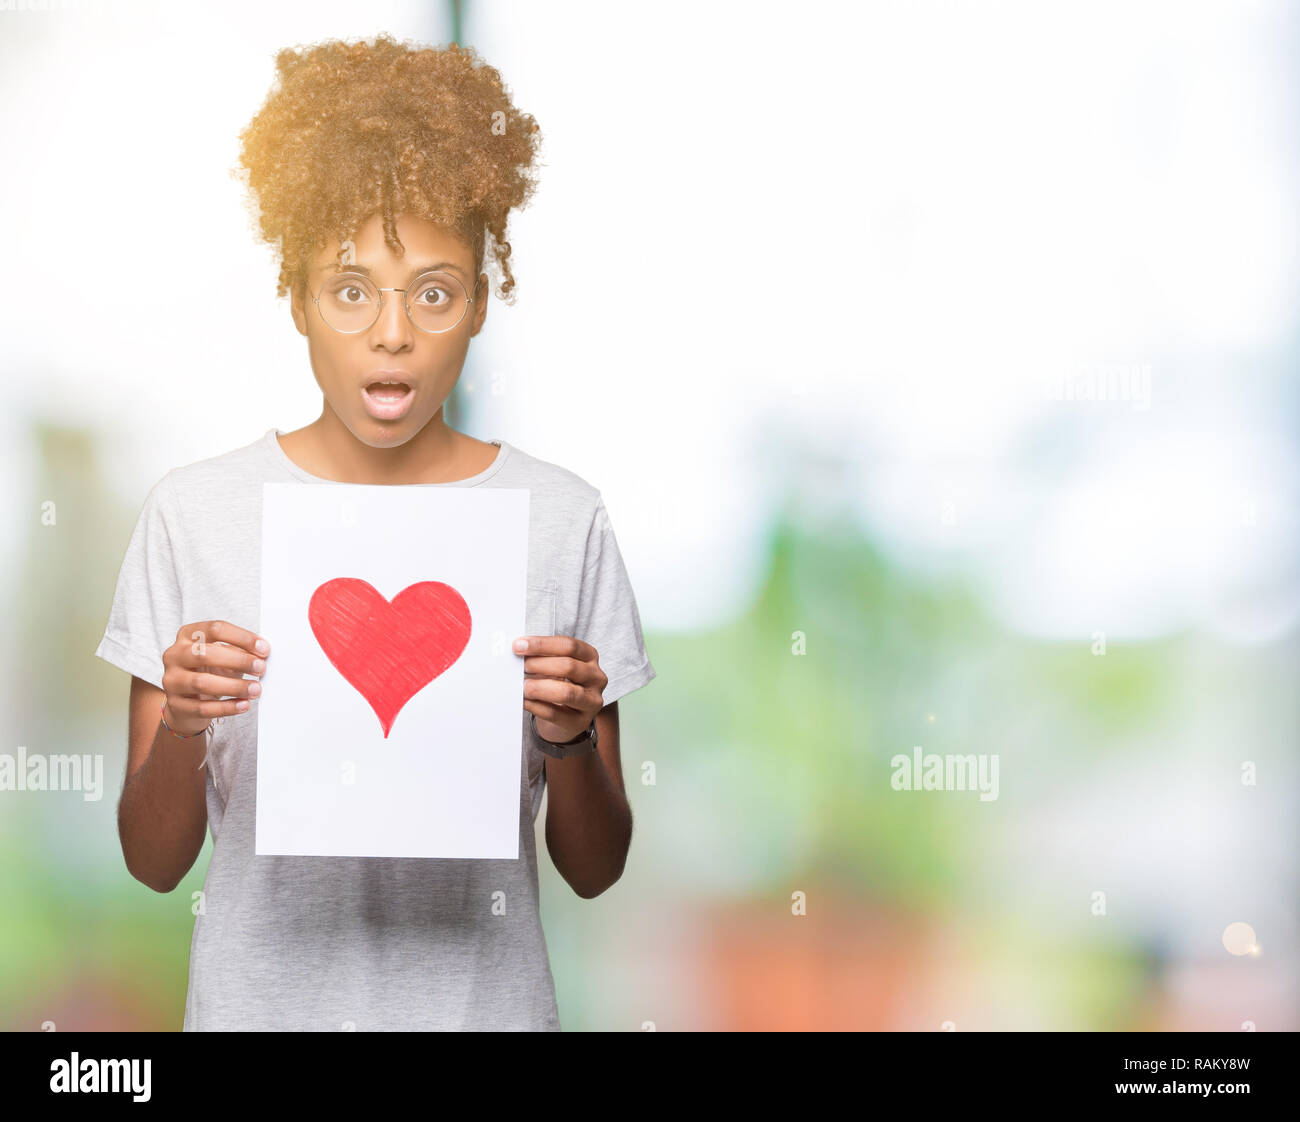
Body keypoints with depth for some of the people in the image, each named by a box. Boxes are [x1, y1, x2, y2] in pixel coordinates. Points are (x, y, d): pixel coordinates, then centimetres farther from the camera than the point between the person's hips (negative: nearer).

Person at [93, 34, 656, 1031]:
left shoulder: (563, 518, -6)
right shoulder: (195, 513, -6)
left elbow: (595, 870, -1)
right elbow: (154, 861, -2)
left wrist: (571, 736, -19)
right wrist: (178, 726, -20)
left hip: (482, 995, 0)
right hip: (263, 997, 0)